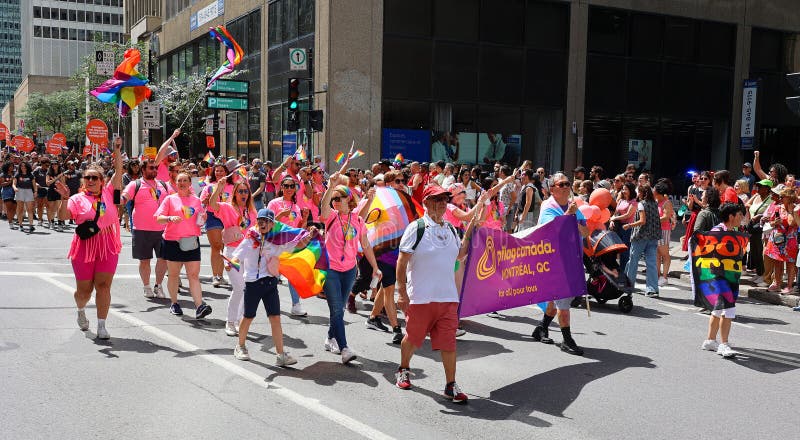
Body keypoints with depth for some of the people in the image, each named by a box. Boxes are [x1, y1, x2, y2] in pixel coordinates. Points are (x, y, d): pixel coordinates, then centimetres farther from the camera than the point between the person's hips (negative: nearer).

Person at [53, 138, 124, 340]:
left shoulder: (108, 193, 5)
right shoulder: (78, 199, -1)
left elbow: (118, 171, -1)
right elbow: (63, 216, -12)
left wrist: (117, 150, -9)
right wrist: (65, 199, -25)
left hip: (108, 246, 1)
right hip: (85, 246, -1)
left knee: (103, 285, -4)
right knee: (84, 289, 9)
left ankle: (101, 325, 0)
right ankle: (81, 310, 42)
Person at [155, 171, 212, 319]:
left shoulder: (196, 200, 12)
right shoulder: (170, 199, 4)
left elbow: (201, 218, 23)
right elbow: (159, 218, -2)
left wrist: (203, 218, 0)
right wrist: (170, 218, -21)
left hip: (191, 242, 1)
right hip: (172, 241, -1)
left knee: (194, 275, -7)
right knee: (174, 274, 9)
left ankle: (199, 306, -16)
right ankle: (174, 304, 25)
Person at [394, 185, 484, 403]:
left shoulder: (450, 229, 11)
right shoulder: (416, 228, -8)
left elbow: (460, 254, 21)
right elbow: (402, 262, -8)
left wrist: (471, 226, 14)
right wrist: (402, 292, -12)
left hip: (448, 296, 4)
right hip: (420, 297, -4)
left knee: (449, 341, 0)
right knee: (413, 338, 12)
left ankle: (451, 386, 8)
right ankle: (403, 370, 37)